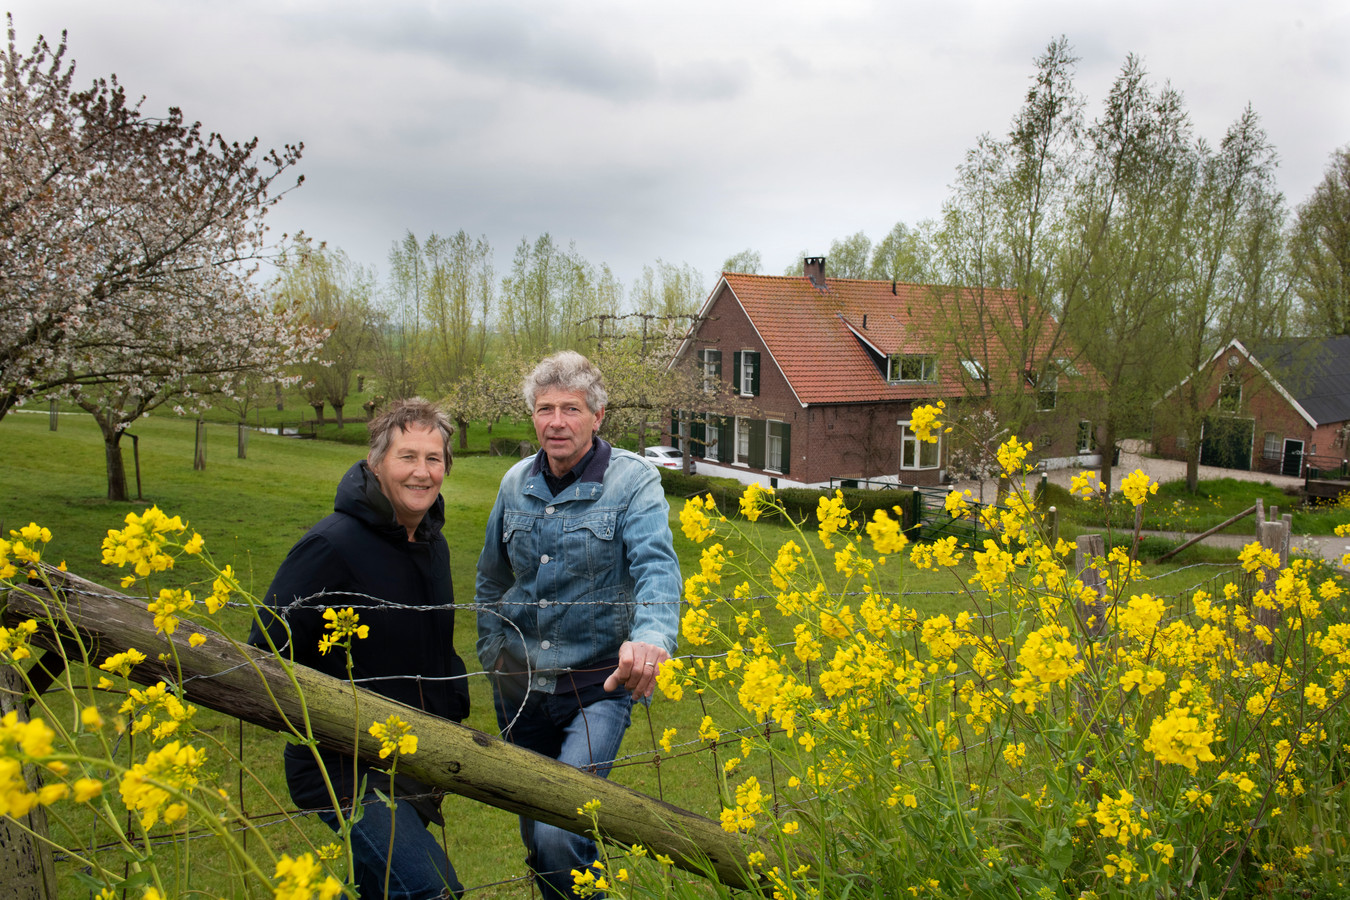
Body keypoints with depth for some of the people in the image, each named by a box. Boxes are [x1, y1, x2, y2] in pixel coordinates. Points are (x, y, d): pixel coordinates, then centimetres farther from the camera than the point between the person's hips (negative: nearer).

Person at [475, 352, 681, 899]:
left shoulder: (633, 480, -11)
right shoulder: (516, 484, 5)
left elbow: (657, 565, -27)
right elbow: (490, 580, 19)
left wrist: (652, 635, -46)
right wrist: (493, 651, 11)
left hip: (597, 685, -5)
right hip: (519, 686, 5)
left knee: (560, 836, -20)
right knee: (535, 836, 19)